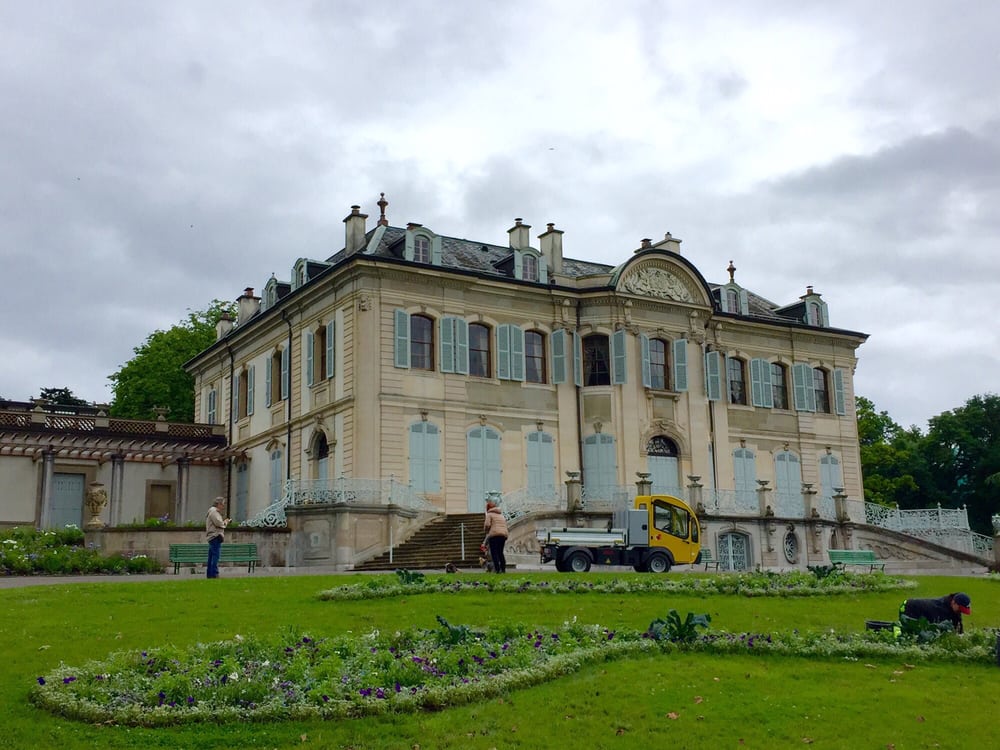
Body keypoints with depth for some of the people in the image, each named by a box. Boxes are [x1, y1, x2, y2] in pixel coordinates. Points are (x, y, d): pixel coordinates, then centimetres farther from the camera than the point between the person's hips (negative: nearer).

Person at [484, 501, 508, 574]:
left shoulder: (489, 514, 4)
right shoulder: (501, 515, 25)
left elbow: (487, 525, -8)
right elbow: (505, 525, 20)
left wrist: (487, 531, 11)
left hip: (494, 535, -6)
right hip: (503, 534, 6)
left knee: (494, 552, -5)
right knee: (500, 552, 14)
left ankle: (497, 569, -14)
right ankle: (503, 568, 8)